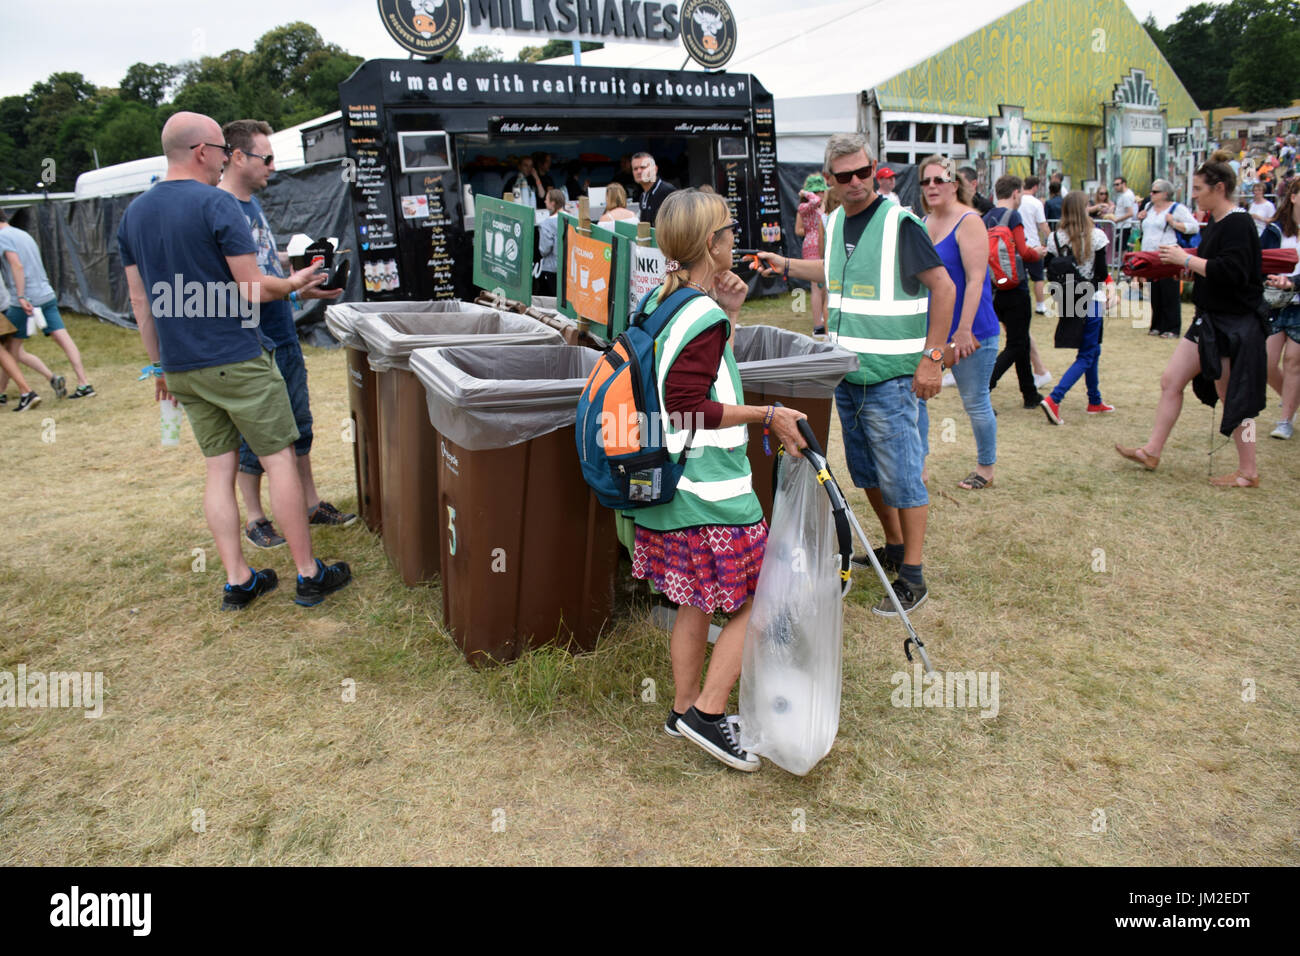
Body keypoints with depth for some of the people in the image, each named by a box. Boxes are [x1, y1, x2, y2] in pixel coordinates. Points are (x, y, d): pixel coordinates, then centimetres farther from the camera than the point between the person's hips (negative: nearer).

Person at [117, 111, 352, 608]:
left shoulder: (133, 213, 9)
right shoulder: (218, 204, -12)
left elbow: (140, 302, 13)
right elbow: (254, 289, -14)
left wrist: (162, 366, 19)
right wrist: (294, 283, 6)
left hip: (181, 367, 7)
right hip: (236, 361, -7)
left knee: (219, 468, 11)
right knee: (279, 459, 2)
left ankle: (236, 581, 14)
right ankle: (309, 575, 8)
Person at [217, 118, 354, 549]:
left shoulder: (253, 202, 13)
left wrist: (305, 283, 9)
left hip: (283, 336, 9)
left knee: (298, 425, 15)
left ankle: (311, 503, 28)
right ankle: (255, 518, 18)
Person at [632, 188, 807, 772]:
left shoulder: (660, 304, 11)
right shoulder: (703, 315, -17)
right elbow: (688, 408, -23)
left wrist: (728, 314, 10)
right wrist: (767, 416, -17)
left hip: (669, 483, 9)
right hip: (710, 490, -9)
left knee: (697, 601, 19)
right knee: (759, 597, 4)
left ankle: (684, 709, 30)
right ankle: (708, 712, 5)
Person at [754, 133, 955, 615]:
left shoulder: (899, 222, -12)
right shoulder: (835, 221, 9)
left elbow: (943, 286, -12)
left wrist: (932, 357, -16)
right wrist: (787, 265, 24)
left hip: (891, 378, -7)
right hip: (847, 374, 7)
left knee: (901, 476, -2)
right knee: (866, 472, 16)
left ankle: (912, 576, 8)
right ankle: (894, 548, 34)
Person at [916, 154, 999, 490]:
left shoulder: (968, 222, -12)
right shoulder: (923, 223, 9)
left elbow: (975, 279, -19)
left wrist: (964, 330, -24)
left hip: (971, 331, -7)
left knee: (975, 402, 5)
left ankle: (986, 469, 22)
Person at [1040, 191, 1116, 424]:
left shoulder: (1055, 237, -1)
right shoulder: (1096, 235, -10)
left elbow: (1050, 270, 1)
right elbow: (1102, 272, -8)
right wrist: (1106, 282, 12)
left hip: (1067, 300, 5)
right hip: (1090, 299, -5)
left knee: (1093, 350, 21)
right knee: (1086, 356, -1)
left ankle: (1095, 401, 29)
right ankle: (1054, 399, -19)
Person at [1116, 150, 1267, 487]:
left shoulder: (1238, 224, -18)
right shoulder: (1216, 223, 11)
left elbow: (1230, 271, -28)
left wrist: (1185, 259, -21)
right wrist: (1181, 263, 7)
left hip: (1233, 326, -10)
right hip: (1209, 321, 10)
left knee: (1232, 398, 0)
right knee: (1171, 381, 9)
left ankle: (1248, 472, 14)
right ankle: (1152, 451, 19)